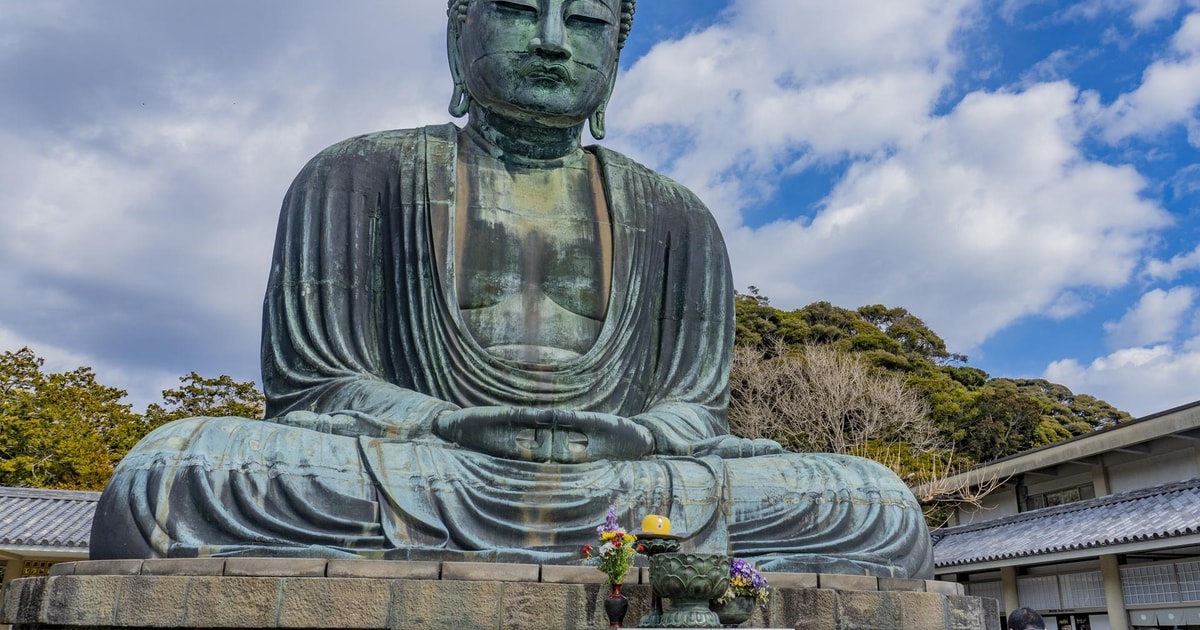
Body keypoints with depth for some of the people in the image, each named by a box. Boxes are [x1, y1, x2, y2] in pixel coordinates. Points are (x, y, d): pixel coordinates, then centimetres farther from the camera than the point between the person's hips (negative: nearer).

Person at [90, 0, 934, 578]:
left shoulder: (674, 219, 13)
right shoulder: (359, 179, 8)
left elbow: (697, 406, 10)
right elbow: (309, 384, 1)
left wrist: (630, 437, -15)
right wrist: (452, 425, -18)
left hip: (622, 504, 3)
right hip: (407, 498, -1)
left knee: (880, 510, -17)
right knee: (168, 475, -29)